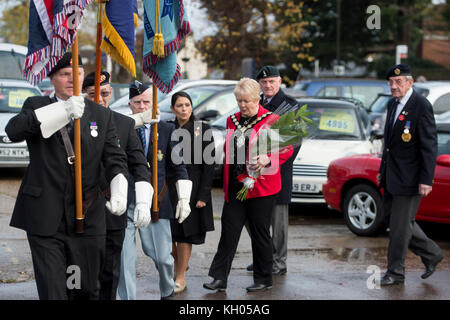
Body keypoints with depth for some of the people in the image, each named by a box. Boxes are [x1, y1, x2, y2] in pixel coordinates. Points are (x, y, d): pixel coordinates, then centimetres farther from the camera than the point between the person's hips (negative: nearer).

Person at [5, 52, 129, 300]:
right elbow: (13, 130, -15)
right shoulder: (36, 106, 6)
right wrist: (62, 110, -26)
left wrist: (119, 193, -17)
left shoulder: (102, 115, 11)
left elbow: (115, 159, 5)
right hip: (45, 220, -2)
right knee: (52, 290, -6)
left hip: (87, 220, 2)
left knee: (87, 290, 8)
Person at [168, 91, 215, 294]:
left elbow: (209, 165, -5)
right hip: (168, 187, 3)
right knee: (167, 231, 5)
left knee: (185, 233, 1)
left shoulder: (203, 130, -3)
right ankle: (176, 264, 33)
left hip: (191, 187, -3)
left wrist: (203, 195, -11)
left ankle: (181, 276, 13)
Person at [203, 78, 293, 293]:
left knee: (260, 233, 3)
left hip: (261, 187, -5)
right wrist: (226, 182, 15)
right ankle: (219, 278, 0)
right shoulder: (232, 120, 14)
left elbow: (287, 149, -4)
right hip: (235, 187, 5)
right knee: (229, 231, -1)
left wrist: (268, 159, -22)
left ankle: (263, 279, 15)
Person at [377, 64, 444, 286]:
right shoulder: (393, 104, 11)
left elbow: (430, 145, -17)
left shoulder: (421, 106, -15)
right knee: (392, 218, 15)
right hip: (392, 176, 9)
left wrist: (426, 180, -20)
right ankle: (432, 254, 29)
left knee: (400, 225, -2)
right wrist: (382, 169, 20)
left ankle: (395, 273, 11)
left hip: (409, 177, -9)